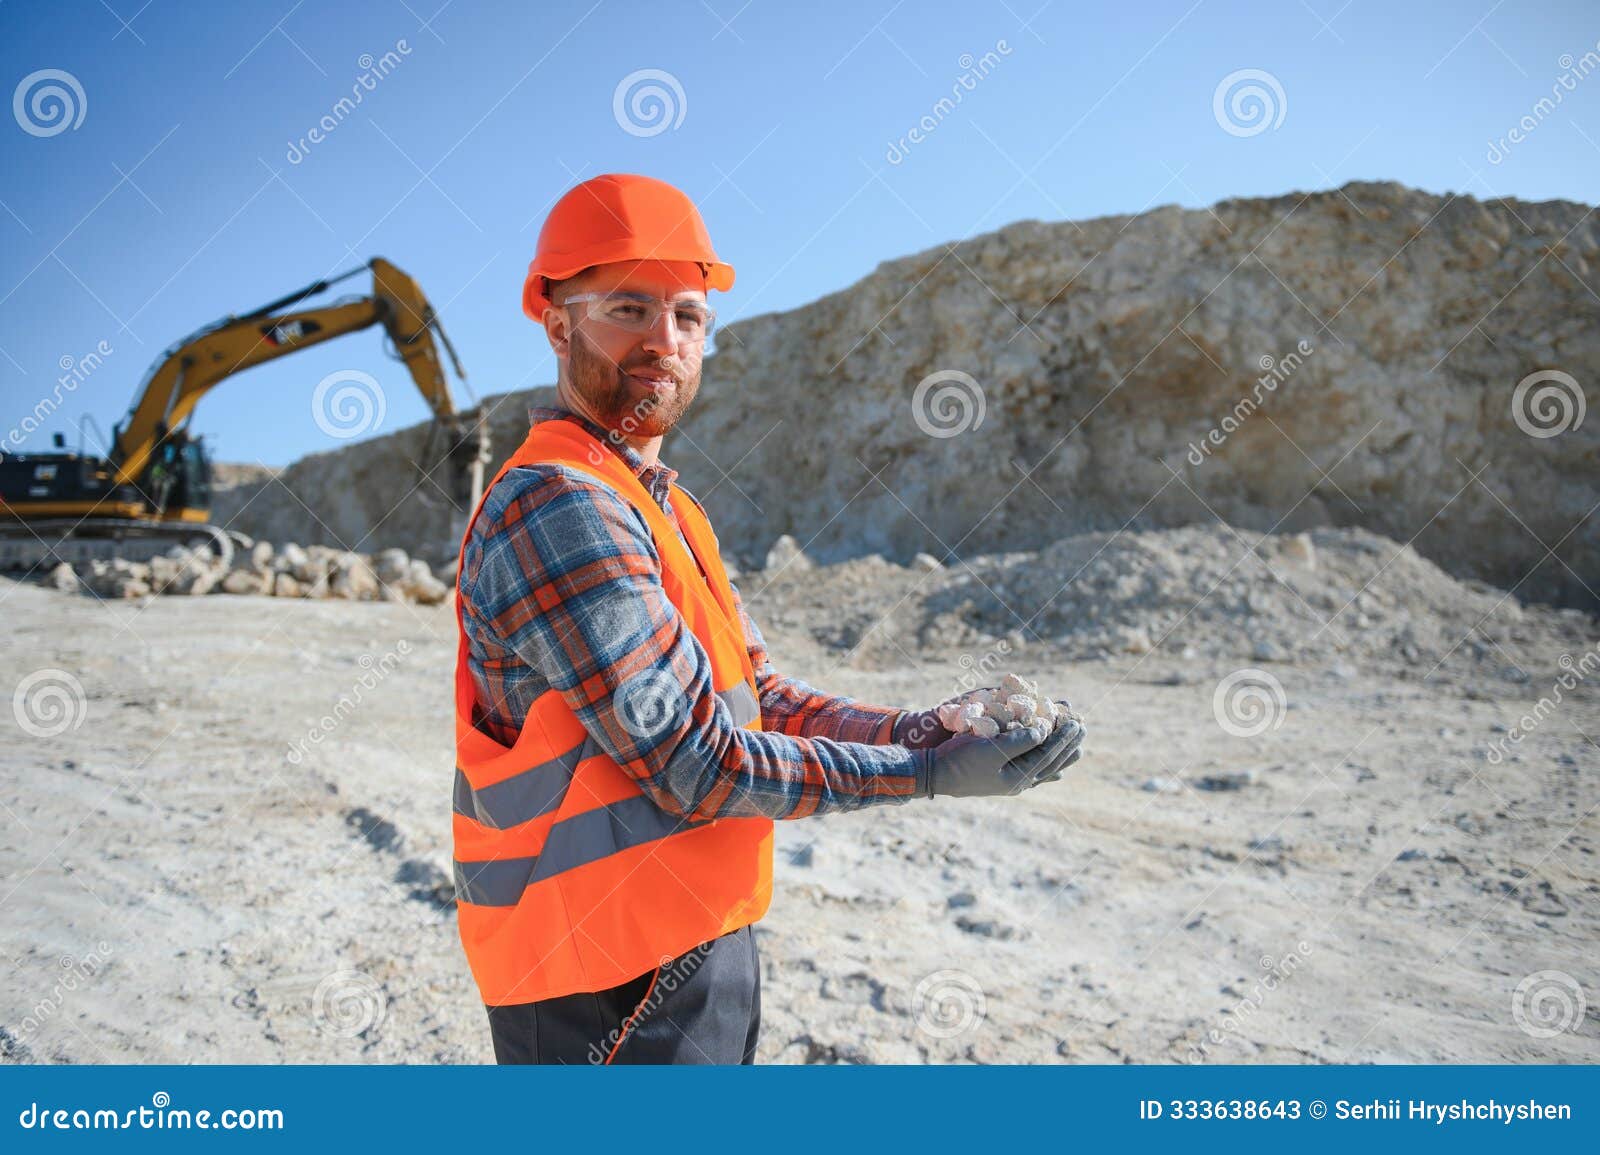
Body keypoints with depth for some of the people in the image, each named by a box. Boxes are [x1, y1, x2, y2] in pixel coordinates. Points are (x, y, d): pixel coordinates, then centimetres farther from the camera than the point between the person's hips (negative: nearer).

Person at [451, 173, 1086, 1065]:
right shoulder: (555, 506, -21)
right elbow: (698, 766, -23)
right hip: (615, 989, -9)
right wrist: (929, 774, -16)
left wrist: (923, 730, -4)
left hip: (703, 945, 9)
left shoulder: (668, 509, 12)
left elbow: (761, 697, 9)